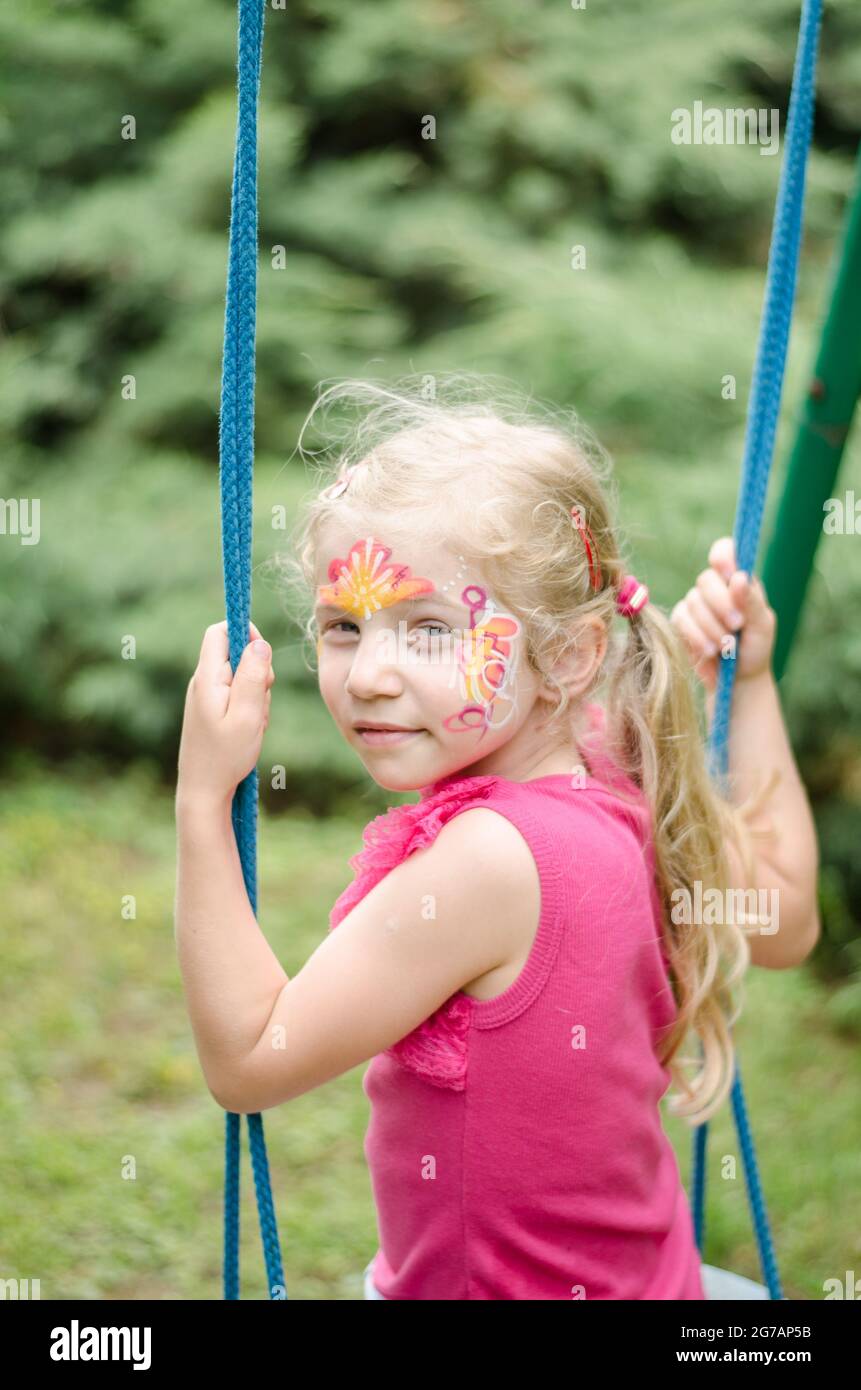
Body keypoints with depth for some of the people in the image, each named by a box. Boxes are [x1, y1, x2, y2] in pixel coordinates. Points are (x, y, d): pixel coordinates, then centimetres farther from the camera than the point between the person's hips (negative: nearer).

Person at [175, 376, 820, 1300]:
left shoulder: (491, 861, -30)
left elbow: (249, 1060, -23)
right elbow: (784, 921, 12)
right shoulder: (622, 790, -7)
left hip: (504, 1283, -9)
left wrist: (202, 798, -23)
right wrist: (747, 684, 11)